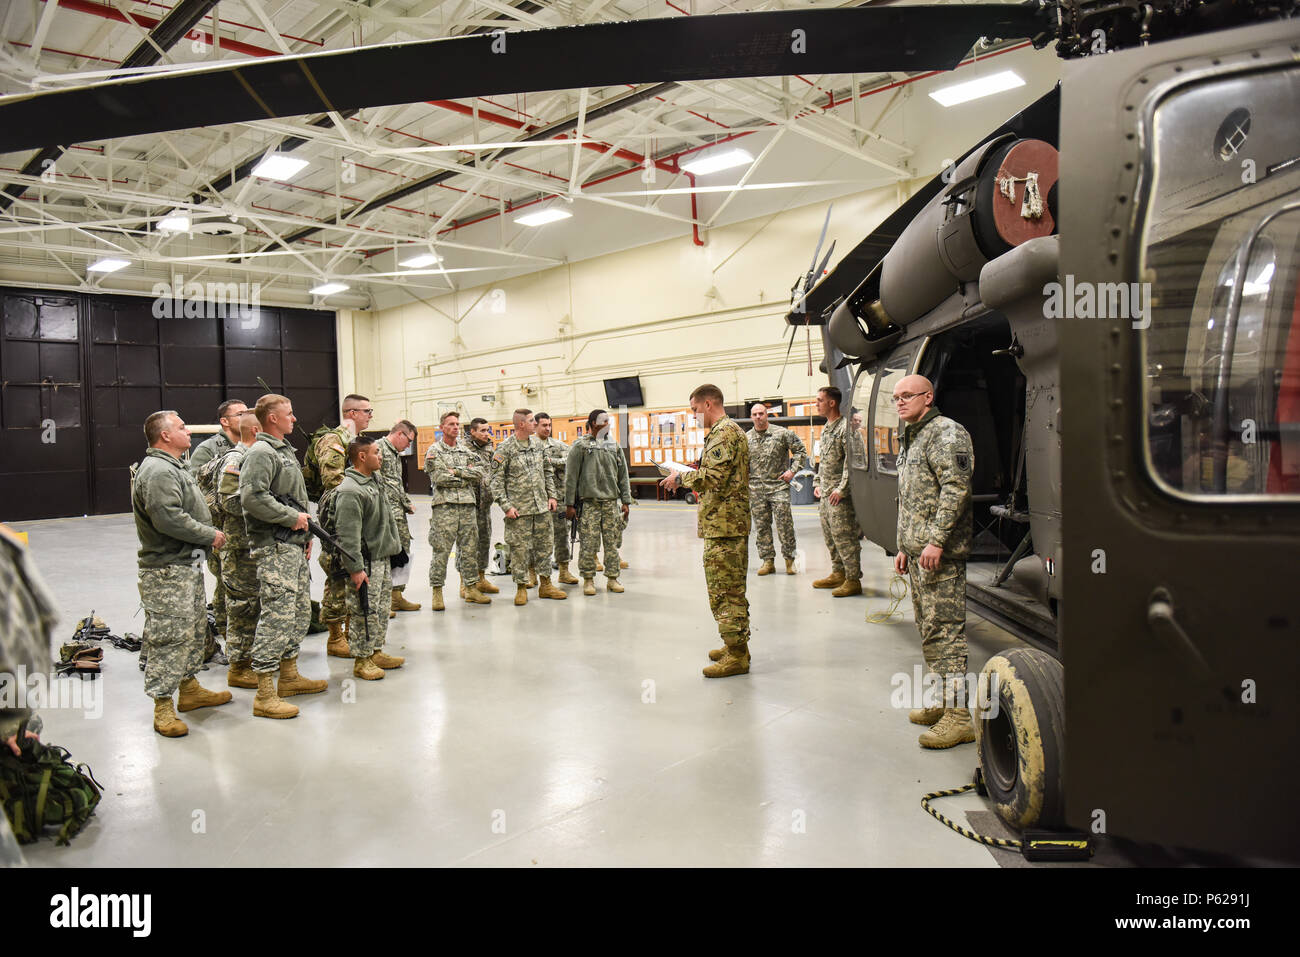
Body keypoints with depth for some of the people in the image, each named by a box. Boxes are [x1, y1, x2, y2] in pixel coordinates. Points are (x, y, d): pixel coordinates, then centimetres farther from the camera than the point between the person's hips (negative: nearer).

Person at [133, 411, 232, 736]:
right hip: (167, 570, -11)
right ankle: (162, 706, 1)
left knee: (195, 628, 19)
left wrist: (210, 533, 11)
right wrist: (210, 536, -17)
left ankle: (189, 688, 32)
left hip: (187, 564, 11)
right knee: (170, 635, -6)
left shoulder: (171, 467, 19)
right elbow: (169, 519, -27)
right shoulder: (158, 471, -18)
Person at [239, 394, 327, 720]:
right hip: (273, 548, -10)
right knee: (277, 615, -10)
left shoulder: (286, 450, 19)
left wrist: (306, 534, 18)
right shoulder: (261, 453, -12)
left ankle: (289, 675, 29)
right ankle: (265, 695, -4)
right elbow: (253, 498, -25)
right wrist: (292, 518, -17)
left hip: (294, 545, 10)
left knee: (300, 611, 16)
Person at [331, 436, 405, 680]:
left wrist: (393, 548, 23)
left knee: (381, 609, 16)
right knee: (365, 613, -3)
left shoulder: (375, 481, 12)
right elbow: (348, 534, -22)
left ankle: (376, 652, 27)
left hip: (382, 559, 10)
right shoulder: (349, 491, -19)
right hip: (365, 563, -10)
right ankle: (361, 660, 8)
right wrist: (356, 568, -23)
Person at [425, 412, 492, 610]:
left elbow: (479, 473, 2)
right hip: (444, 506, -5)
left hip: (468, 506, 5)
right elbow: (439, 478, -12)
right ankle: (437, 592, 4)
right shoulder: (434, 451, 1)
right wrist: (466, 477, -5)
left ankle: (471, 588, 18)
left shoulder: (466, 451, 15)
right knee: (441, 550, -4)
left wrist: (456, 471, -9)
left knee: (469, 549, 8)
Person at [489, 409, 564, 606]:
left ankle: (546, 585, 21)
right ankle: (521, 588, 12)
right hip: (519, 510, -5)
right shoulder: (505, 449, -8)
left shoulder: (538, 443, 9)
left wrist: (551, 495, 11)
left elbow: (547, 471, 18)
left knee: (544, 545, 10)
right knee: (519, 548, 0)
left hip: (542, 508, 5)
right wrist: (506, 506, -14)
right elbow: (496, 480, -8)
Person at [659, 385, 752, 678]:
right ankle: (737, 646, 25)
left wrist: (681, 478, -10)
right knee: (732, 589, 16)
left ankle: (737, 656, -2)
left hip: (723, 524, -11)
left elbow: (714, 477, -24)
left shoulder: (723, 433, -14)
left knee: (723, 590, -7)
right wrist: (695, 475, 16)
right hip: (733, 522, 11)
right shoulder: (732, 431, 20)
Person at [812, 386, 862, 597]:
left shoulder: (845, 427, -14)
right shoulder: (826, 429, 16)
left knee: (843, 536, -7)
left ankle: (853, 579, -1)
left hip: (839, 494, -10)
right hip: (825, 492, 10)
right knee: (829, 535, 14)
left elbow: (851, 462, -18)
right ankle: (838, 573, 25)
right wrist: (818, 483, 17)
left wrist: (842, 489, -19)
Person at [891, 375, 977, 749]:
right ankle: (942, 700, 24)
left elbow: (956, 489, -19)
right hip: (916, 551, 10)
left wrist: (936, 541, -24)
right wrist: (903, 547, 22)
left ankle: (958, 715, -6)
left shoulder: (946, 432, -8)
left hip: (940, 553, -10)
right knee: (928, 630, 14)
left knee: (944, 630, -10)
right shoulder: (909, 440, 21)